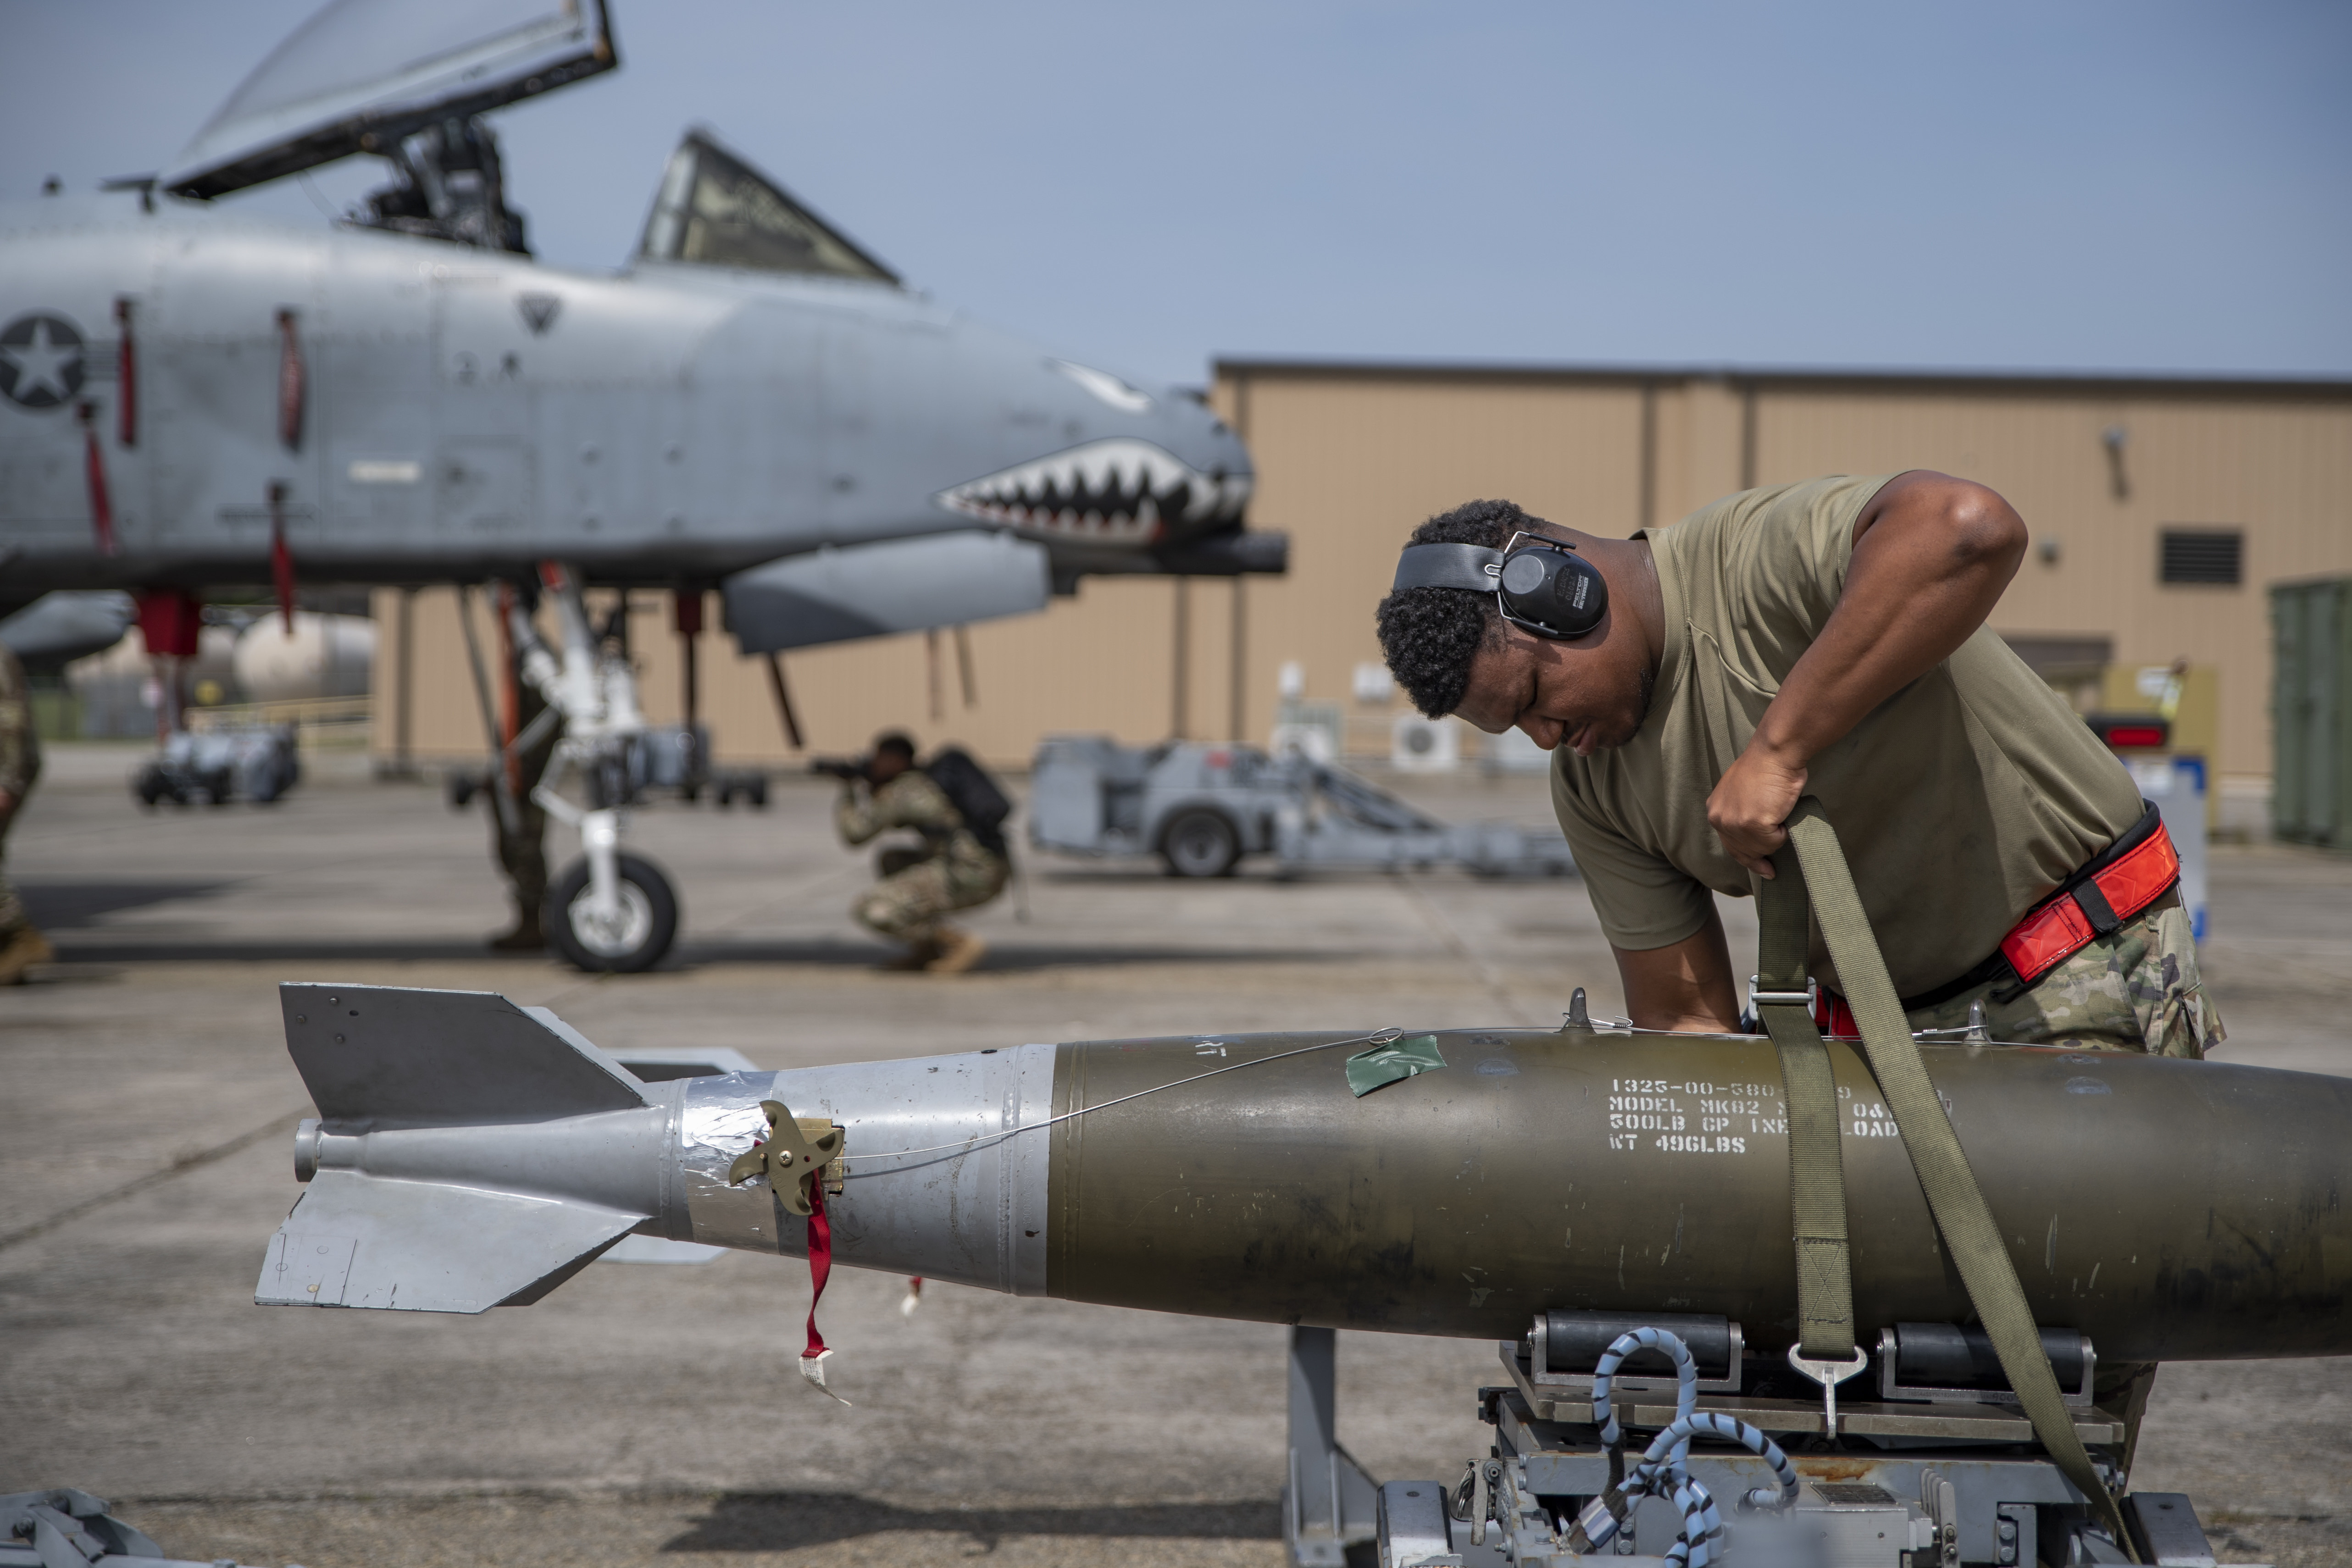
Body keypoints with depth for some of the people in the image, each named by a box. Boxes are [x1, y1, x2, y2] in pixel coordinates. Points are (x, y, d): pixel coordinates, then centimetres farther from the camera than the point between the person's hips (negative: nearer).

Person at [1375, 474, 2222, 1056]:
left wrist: (1779, 746, -39)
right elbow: (1685, 1019, 2)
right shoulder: (1590, 789, 0)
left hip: (2084, 980, -7)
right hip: (1884, 1021, 7)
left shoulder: (1758, 554, -23)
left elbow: (1969, 528, -44)